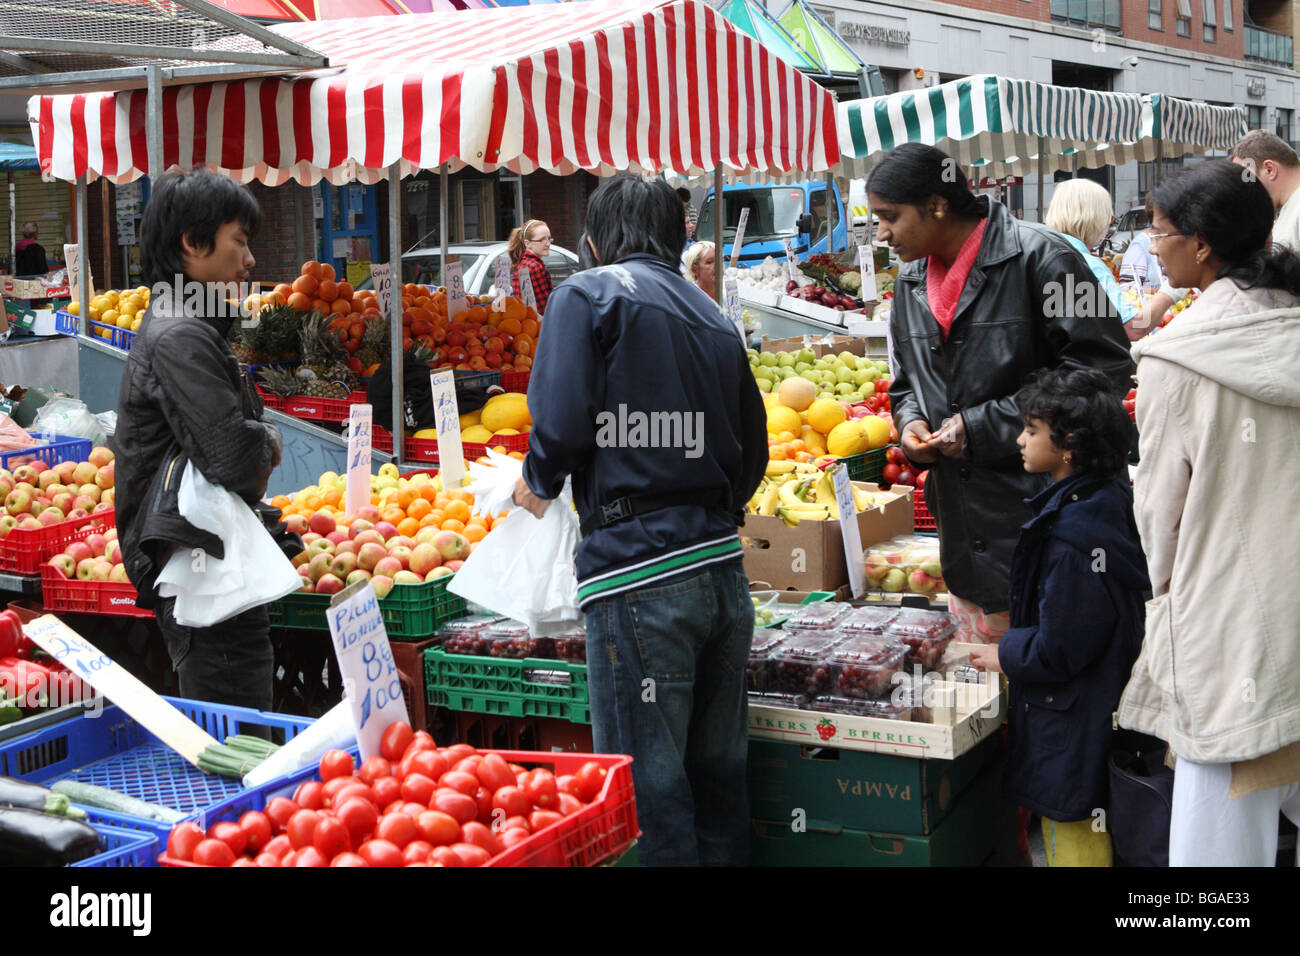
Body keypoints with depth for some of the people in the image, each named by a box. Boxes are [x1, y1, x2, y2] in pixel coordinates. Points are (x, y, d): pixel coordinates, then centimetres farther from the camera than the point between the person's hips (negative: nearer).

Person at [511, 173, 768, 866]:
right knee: (719, 777, 16)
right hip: (723, 565, 7)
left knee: (648, 790, 0)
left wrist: (538, 485, 7)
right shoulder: (715, 317, 17)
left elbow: (562, 424, -13)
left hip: (638, 571, -7)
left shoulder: (591, 294, -1)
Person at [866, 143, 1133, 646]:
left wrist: (984, 426, -16)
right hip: (964, 527, 7)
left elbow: (1104, 368, -15)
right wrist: (910, 421, 1)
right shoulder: (910, 282, 12)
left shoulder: (1038, 255, -11)